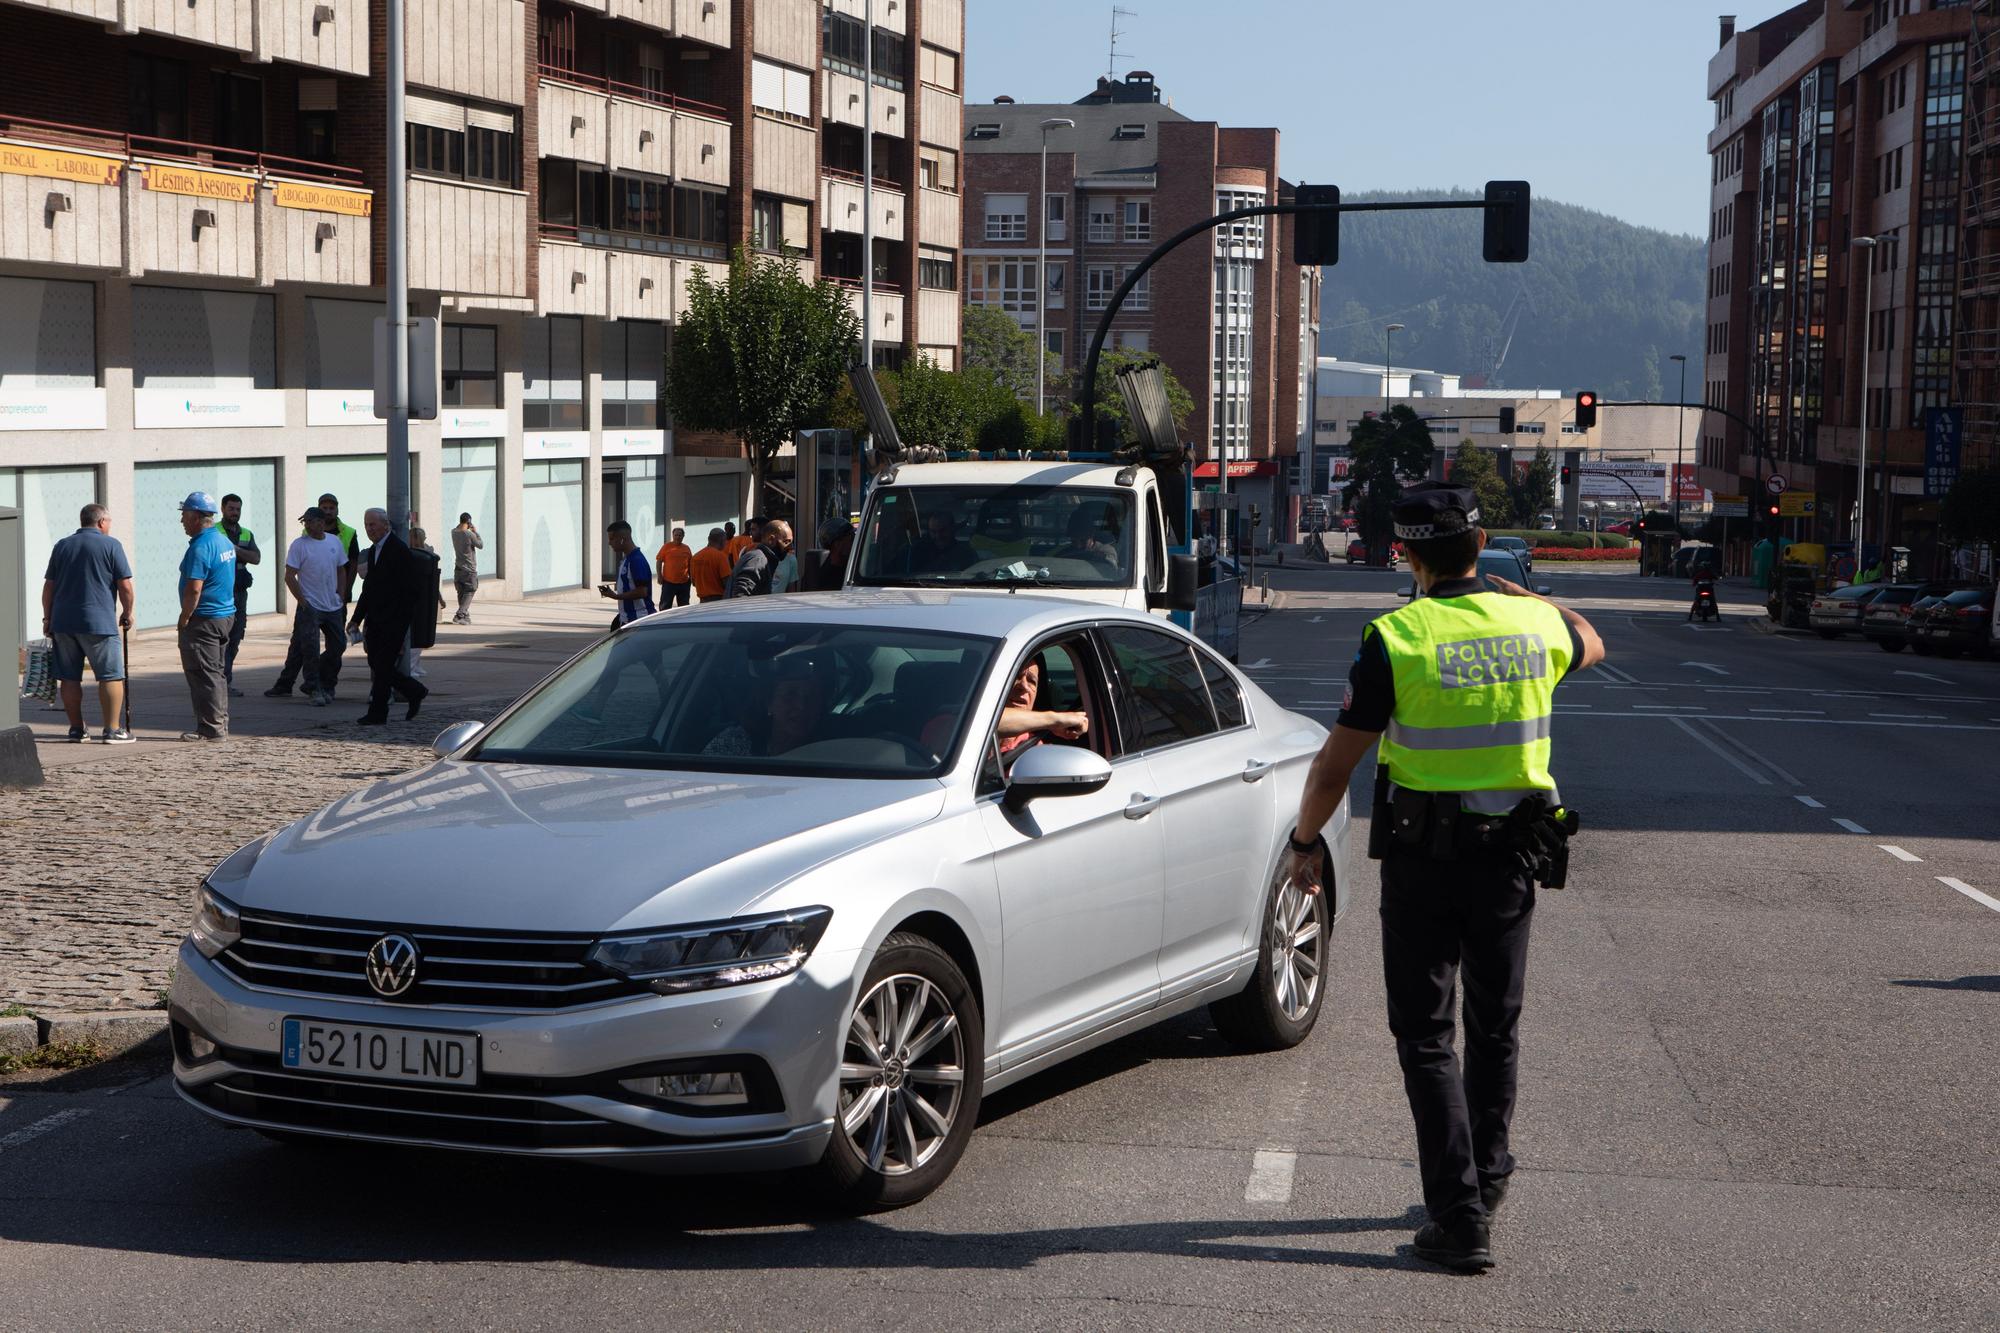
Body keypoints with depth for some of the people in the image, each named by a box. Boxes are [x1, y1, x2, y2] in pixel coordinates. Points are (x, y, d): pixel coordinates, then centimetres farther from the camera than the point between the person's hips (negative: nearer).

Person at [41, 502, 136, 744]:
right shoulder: (111, 545, -2)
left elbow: (48, 586, 12)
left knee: (69, 678, 11)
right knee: (111, 676, 0)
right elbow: (125, 586, -6)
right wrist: (127, 613, 7)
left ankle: (76, 728, 15)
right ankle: (112, 730, -4)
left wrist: (47, 618, 18)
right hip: (99, 622, -5)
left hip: (63, 623, 5)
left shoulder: (62, 546, 11)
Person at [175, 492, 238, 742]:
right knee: (216, 672, 16)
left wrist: (184, 619, -14)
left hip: (204, 619, -10)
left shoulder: (200, 547, -18)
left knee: (203, 674, -4)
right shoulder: (225, 542, 12)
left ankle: (211, 728, -3)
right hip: (226, 615, 10)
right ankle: (220, 725, 20)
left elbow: (194, 589, -24)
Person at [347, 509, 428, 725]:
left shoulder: (399, 551, -13)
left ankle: (377, 714, 0)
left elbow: (412, 591, -16)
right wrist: (357, 618, 14)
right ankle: (415, 693, 24)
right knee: (376, 665, 8)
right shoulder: (372, 551, 14)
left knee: (382, 666, -7)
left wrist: (404, 622, -19)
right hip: (376, 620, 8)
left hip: (395, 620, -8)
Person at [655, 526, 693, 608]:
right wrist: (659, 576, -8)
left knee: (684, 607, 10)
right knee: (665, 606, -1)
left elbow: (690, 564, 16)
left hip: (684, 583, 4)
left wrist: (691, 577, 12)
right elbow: (659, 561, -1)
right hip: (668, 582, -4)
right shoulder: (667, 546, -1)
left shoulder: (686, 548, 8)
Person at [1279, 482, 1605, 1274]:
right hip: (1513, 854, 4)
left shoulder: (1394, 639, -14)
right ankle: (1487, 1177, 33)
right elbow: (1590, 645, 25)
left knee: (1426, 1036, 3)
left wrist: (1305, 843, 5)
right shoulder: (1533, 623, -1)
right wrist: (1518, 593, 37)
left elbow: (1337, 761, -9)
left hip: (1423, 859, -4)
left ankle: (1461, 1217, -3)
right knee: (1496, 1025, 20)